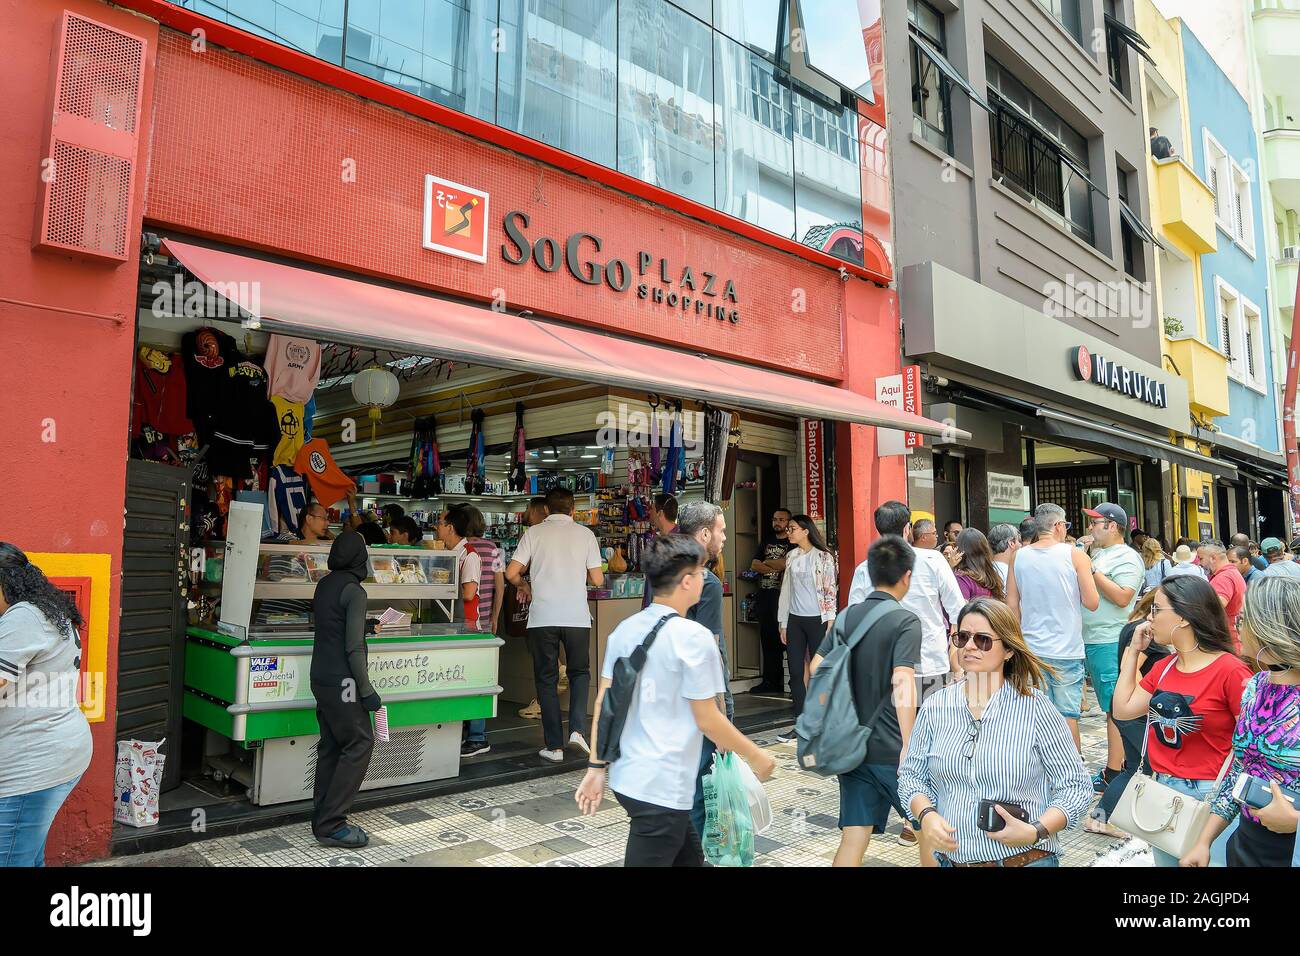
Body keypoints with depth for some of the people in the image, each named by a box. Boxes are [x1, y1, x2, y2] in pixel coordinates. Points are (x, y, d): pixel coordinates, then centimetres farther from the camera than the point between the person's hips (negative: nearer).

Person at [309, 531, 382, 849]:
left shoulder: (324, 585, 8)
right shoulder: (353, 591, -16)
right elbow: (354, 647, -19)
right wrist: (366, 690, -15)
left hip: (321, 678, 9)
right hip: (341, 682, -9)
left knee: (331, 748, 13)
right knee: (359, 745, -3)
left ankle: (322, 820, 18)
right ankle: (331, 825, -3)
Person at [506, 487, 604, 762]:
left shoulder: (534, 533, 2)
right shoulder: (585, 534, 4)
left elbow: (511, 573, -3)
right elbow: (597, 579, 3)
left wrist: (525, 586, 18)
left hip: (543, 617, 0)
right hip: (577, 616, 0)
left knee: (547, 679, 10)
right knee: (579, 672, 19)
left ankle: (554, 746, 12)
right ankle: (577, 728, 1)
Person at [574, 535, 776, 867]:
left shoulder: (624, 629, 4)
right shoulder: (693, 636, -16)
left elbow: (603, 704, 5)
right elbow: (707, 720, -12)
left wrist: (597, 767, 11)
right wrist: (756, 756, 1)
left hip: (626, 777, 8)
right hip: (662, 787, -7)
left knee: (689, 857, 22)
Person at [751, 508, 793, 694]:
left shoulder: (793, 544, -1)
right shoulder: (767, 541, 18)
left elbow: (785, 564, -17)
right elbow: (754, 565, 10)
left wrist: (766, 562, -3)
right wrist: (775, 568, -5)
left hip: (783, 596, -6)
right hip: (765, 595, 6)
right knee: (767, 637, 8)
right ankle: (770, 681, 14)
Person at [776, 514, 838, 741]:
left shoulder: (823, 557, -6)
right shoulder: (791, 557, 9)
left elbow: (830, 592, -8)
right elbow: (786, 590, 12)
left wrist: (830, 625, -12)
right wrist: (783, 624, 11)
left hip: (816, 620, -5)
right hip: (795, 620, 5)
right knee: (795, 672, 5)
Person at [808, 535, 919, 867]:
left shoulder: (847, 616, 6)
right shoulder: (905, 621, -12)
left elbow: (815, 670, 7)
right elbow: (902, 684, -23)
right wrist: (908, 748, -25)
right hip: (889, 749, -5)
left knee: (853, 839, 7)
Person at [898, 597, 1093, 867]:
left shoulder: (1035, 707, -11)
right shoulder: (935, 708, -3)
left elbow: (1076, 787, -6)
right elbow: (911, 776, 5)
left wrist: (1036, 832, -19)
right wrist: (926, 815, -14)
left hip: (1025, 859, -3)